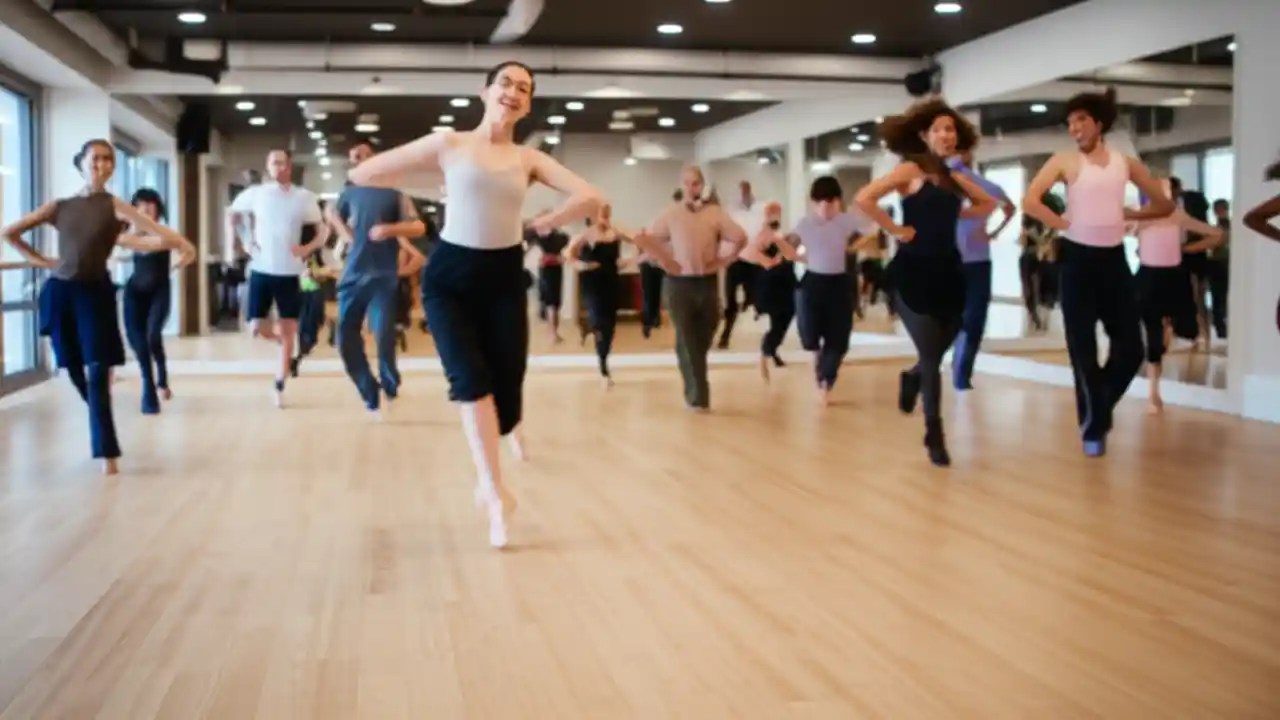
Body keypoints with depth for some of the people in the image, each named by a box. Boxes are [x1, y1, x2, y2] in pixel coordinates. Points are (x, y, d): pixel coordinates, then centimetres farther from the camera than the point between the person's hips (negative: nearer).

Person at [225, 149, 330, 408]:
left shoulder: (304, 197, -1)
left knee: (289, 332, 1)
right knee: (256, 328, -5)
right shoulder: (254, 193, 1)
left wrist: (308, 248, -13)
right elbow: (231, 214, 14)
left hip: (289, 273, -1)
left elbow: (324, 229, 3)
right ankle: (278, 337, 31)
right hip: (261, 270, 1)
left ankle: (279, 388, 10)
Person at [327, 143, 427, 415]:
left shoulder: (393, 191, -1)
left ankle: (389, 383, 14)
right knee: (346, 339, 1)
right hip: (353, 275, 4)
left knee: (383, 337, -15)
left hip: (384, 276, -4)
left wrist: (389, 229, -24)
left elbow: (418, 227, -8)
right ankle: (370, 393, 20)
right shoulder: (350, 192, 10)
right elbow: (333, 214, 29)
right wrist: (345, 234, 11)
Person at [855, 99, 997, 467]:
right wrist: (895, 230, -14)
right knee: (931, 356, -4)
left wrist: (955, 215, 11)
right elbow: (863, 198, -20)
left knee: (937, 353, 12)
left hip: (949, 271, 6)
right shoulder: (910, 170, -7)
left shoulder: (955, 177, 12)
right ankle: (934, 434, 10)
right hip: (915, 272, -6)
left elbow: (988, 203, 28)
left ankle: (912, 379, 46)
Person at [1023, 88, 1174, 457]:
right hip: (1079, 259, -3)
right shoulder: (1065, 161, -2)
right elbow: (1030, 201, -16)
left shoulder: (1126, 162, 8)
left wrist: (1125, 214, 7)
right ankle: (1093, 427, 14)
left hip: (1114, 259, 3)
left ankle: (1099, 410, 25)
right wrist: (1062, 223, -10)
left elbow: (1164, 205, 16)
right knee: (1083, 349, 0)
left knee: (1131, 347, 1)